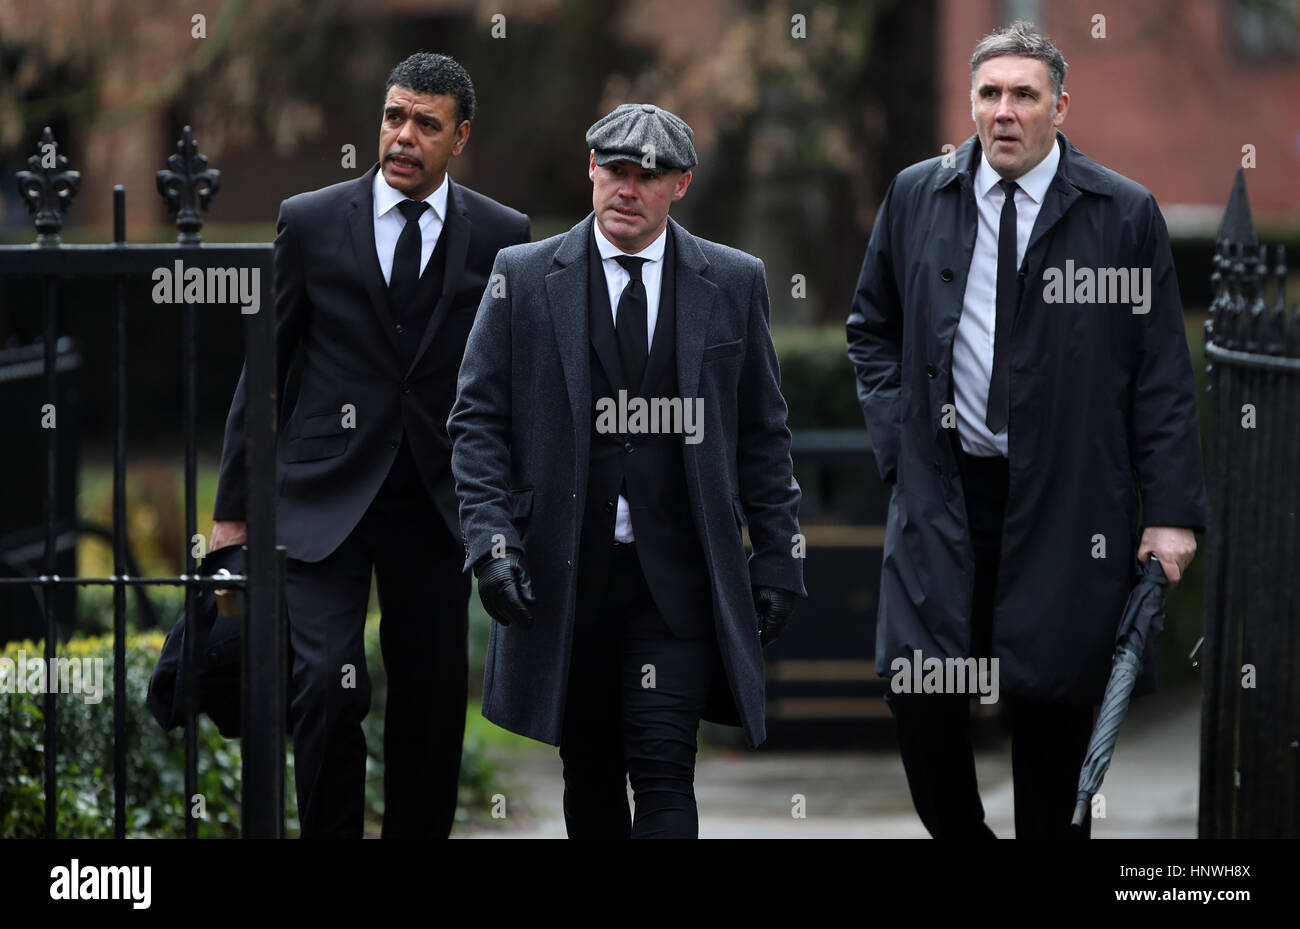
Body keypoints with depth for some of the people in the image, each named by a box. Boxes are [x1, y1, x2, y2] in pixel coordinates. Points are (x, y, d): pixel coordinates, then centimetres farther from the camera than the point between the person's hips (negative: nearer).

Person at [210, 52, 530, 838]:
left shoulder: (502, 237, 3)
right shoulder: (310, 223, 2)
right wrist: (233, 508, 4)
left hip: (437, 506, 1)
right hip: (327, 499, -1)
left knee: (432, 706, 4)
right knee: (327, 685, -15)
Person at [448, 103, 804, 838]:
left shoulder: (733, 283, 6)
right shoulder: (524, 278, 4)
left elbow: (763, 433, 10)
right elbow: (478, 421, 3)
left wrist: (779, 557, 5)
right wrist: (491, 539, -9)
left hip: (677, 580, -1)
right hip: (561, 577, 1)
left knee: (664, 770, -11)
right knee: (589, 774, 9)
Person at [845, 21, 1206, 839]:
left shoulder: (1125, 214, -2)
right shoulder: (916, 197, 5)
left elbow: (1162, 376, -1)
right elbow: (872, 327, 19)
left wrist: (1171, 511, -6)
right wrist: (898, 433, 5)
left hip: (1065, 501, -2)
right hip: (943, 494, 2)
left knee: (1054, 706, 3)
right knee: (921, 694, -6)